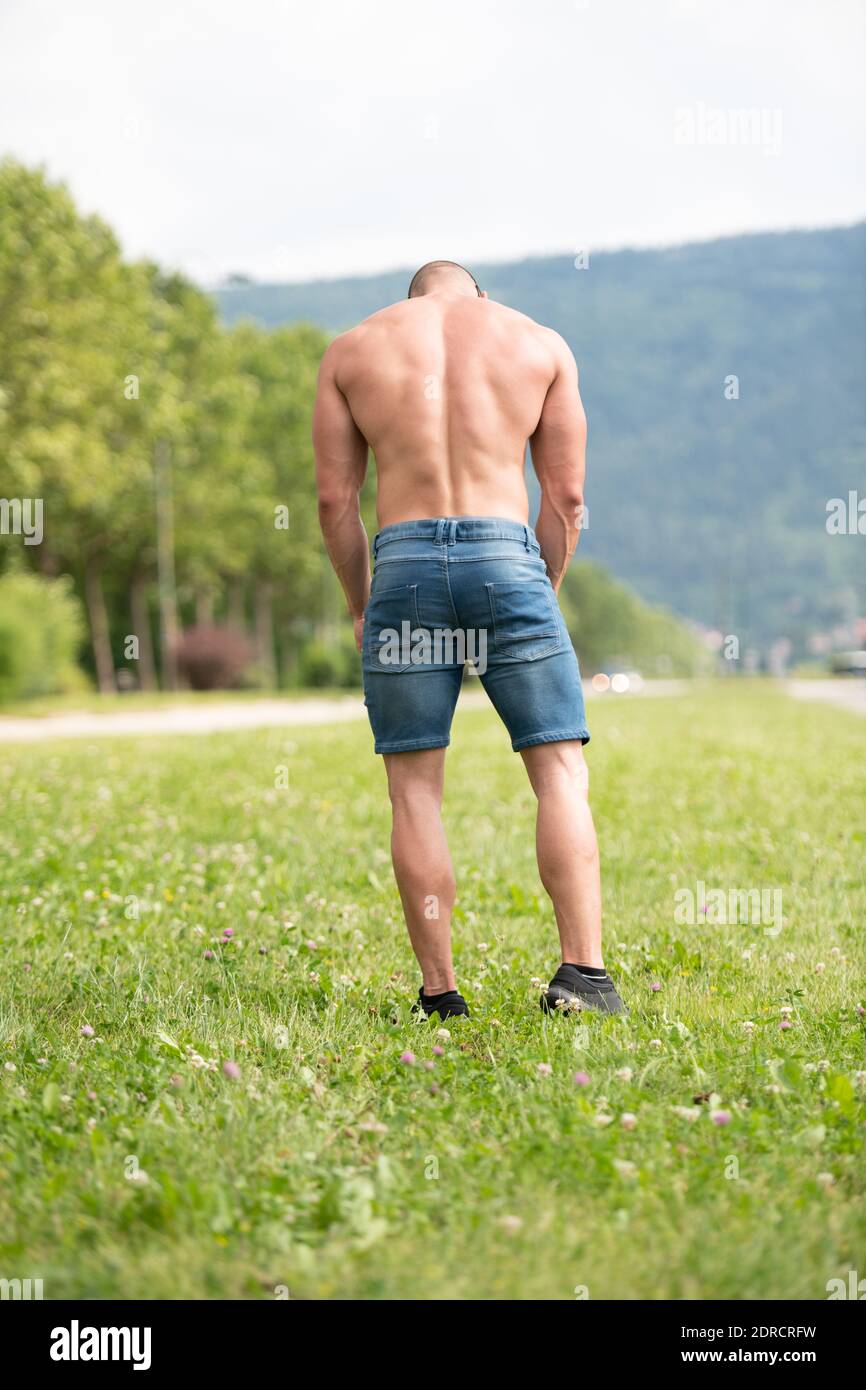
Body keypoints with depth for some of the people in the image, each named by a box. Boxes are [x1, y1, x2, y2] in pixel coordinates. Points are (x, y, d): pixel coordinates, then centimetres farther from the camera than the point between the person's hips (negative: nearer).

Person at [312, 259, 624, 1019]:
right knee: (561, 771, 3)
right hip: (506, 556, 0)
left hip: (404, 559, 1)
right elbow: (567, 494, 10)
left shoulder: (351, 349, 14)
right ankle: (584, 972, -8)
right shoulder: (539, 343, 14)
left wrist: (360, 606, 20)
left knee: (415, 787, 6)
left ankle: (439, 992, 5)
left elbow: (335, 499, 10)